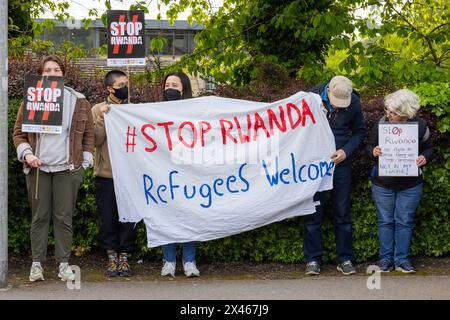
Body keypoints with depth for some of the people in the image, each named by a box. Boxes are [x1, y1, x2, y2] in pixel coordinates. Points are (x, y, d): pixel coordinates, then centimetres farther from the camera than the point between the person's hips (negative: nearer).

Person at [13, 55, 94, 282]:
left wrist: (85, 161, 2)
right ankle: (37, 264, 6)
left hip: (67, 168, 0)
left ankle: (63, 264, 4)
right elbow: (18, 133, 9)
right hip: (38, 168, 0)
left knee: (64, 218, 0)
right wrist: (26, 154, -7)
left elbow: (88, 133, 10)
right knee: (39, 217, 2)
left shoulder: (78, 101, 8)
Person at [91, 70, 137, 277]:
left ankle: (124, 258, 11)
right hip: (106, 174, -1)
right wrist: (102, 118, -14)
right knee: (108, 218, 3)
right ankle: (112, 258, 13)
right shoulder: (98, 110, 4)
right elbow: (95, 140, -6)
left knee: (128, 218, 2)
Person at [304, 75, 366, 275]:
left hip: (341, 163, 1)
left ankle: (345, 259, 11)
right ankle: (313, 260, 9)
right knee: (314, 212, 2)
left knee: (343, 212, 4)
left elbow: (359, 131, 5)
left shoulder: (354, 103, -9)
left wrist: (346, 150, -10)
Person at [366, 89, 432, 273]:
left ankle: (402, 260, 15)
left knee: (404, 222, 5)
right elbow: (369, 145, 4)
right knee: (385, 221, 7)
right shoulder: (381, 124, -8)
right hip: (382, 184, 1)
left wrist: (424, 158, -17)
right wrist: (373, 151, -19)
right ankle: (385, 259, 17)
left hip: (410, 185, -1)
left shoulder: (420, 126, -9)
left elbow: (428, 148, 5)